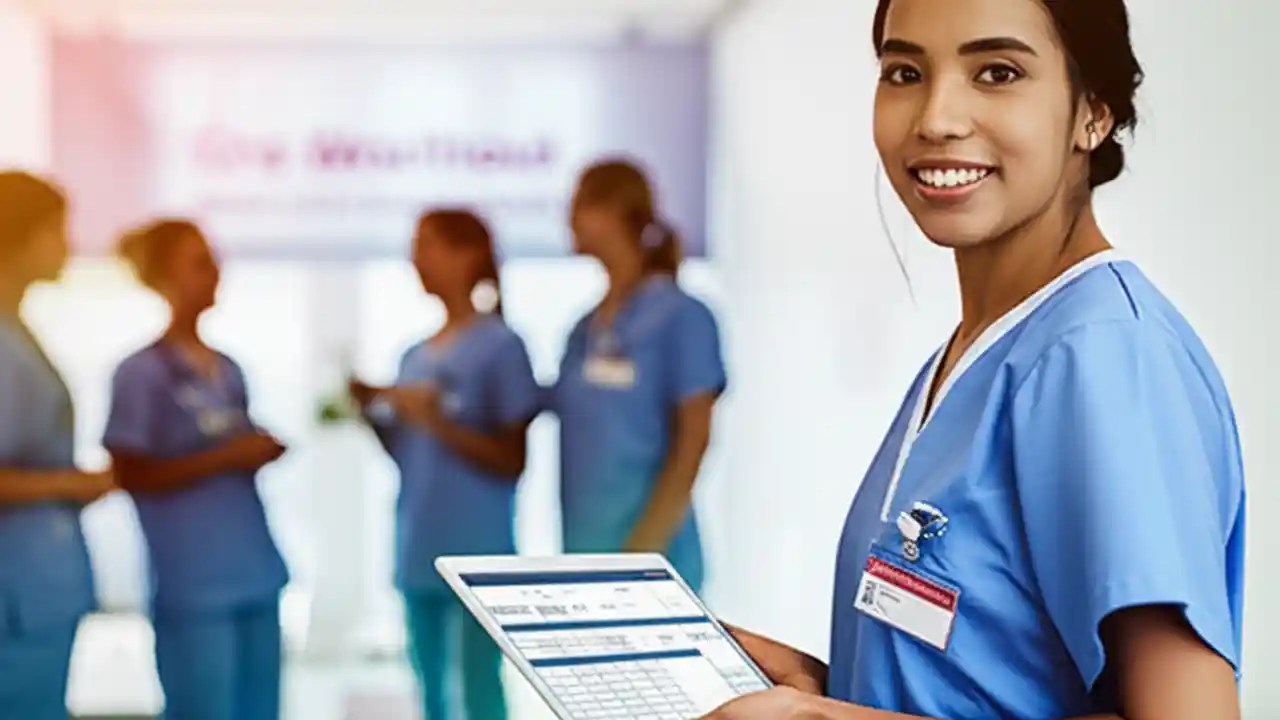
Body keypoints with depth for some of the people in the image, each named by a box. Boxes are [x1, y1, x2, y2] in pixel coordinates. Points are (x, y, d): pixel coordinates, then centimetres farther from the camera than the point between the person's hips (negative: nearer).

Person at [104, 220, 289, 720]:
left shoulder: (228, 371, 14)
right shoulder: (142, 372, -7)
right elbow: (132, 476, -11)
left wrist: (264, 451, 0)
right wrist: (225, 457, -16)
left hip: (256, 574, 7)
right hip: (194, 586, -7)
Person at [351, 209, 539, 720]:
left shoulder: (500, 346, -7)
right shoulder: (416, 356, 12)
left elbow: (512, 462, -9)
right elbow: (408, 456, 15)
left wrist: (438, 423, -19)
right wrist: (372, 411, 0)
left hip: (478, 554, -7)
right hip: (419, 553, 7)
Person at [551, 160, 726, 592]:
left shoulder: (680, 316, -7)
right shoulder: (586, 330, 13)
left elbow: (693, 439, -10)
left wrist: (645, 546, -15)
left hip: (650, 553, -7)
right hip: (584, 550, 7)